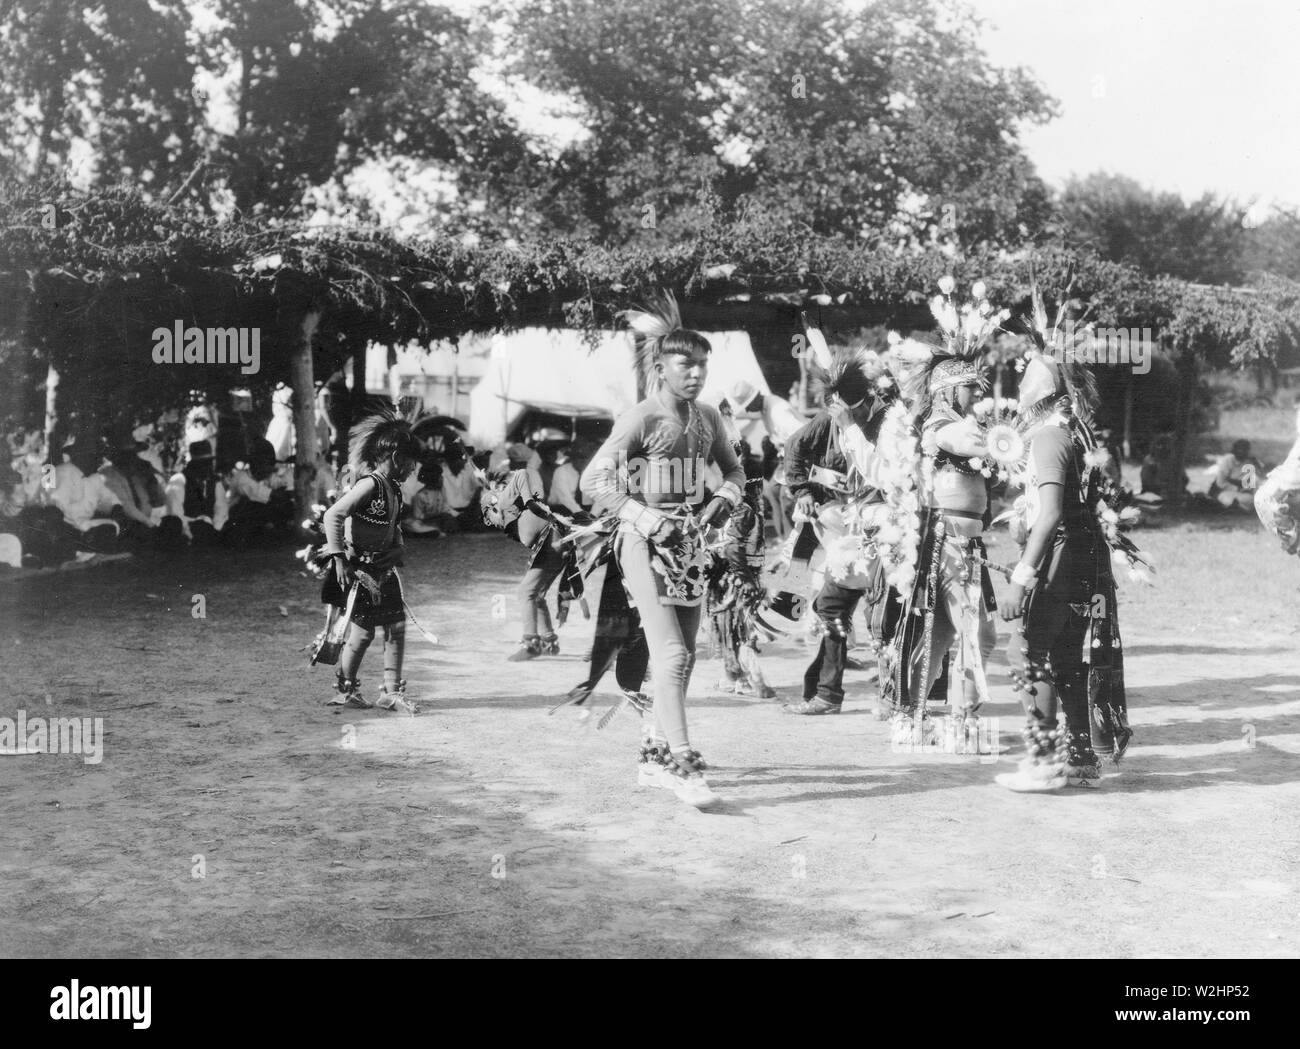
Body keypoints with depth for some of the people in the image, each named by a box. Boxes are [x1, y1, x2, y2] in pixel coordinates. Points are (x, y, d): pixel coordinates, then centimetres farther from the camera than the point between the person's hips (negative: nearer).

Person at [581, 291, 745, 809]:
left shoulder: (707, 417, 8)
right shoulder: (642, 418, -11)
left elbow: (733, 468, 23)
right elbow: (593, 479, -15)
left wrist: (725, 497, 1)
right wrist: (643, 516, -22)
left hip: (689, 542, 7)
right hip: (645, 542, -7)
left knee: (684, 654, 11)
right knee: (671, 653, -14)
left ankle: (656, 756, 25)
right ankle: (684, 765, -14)